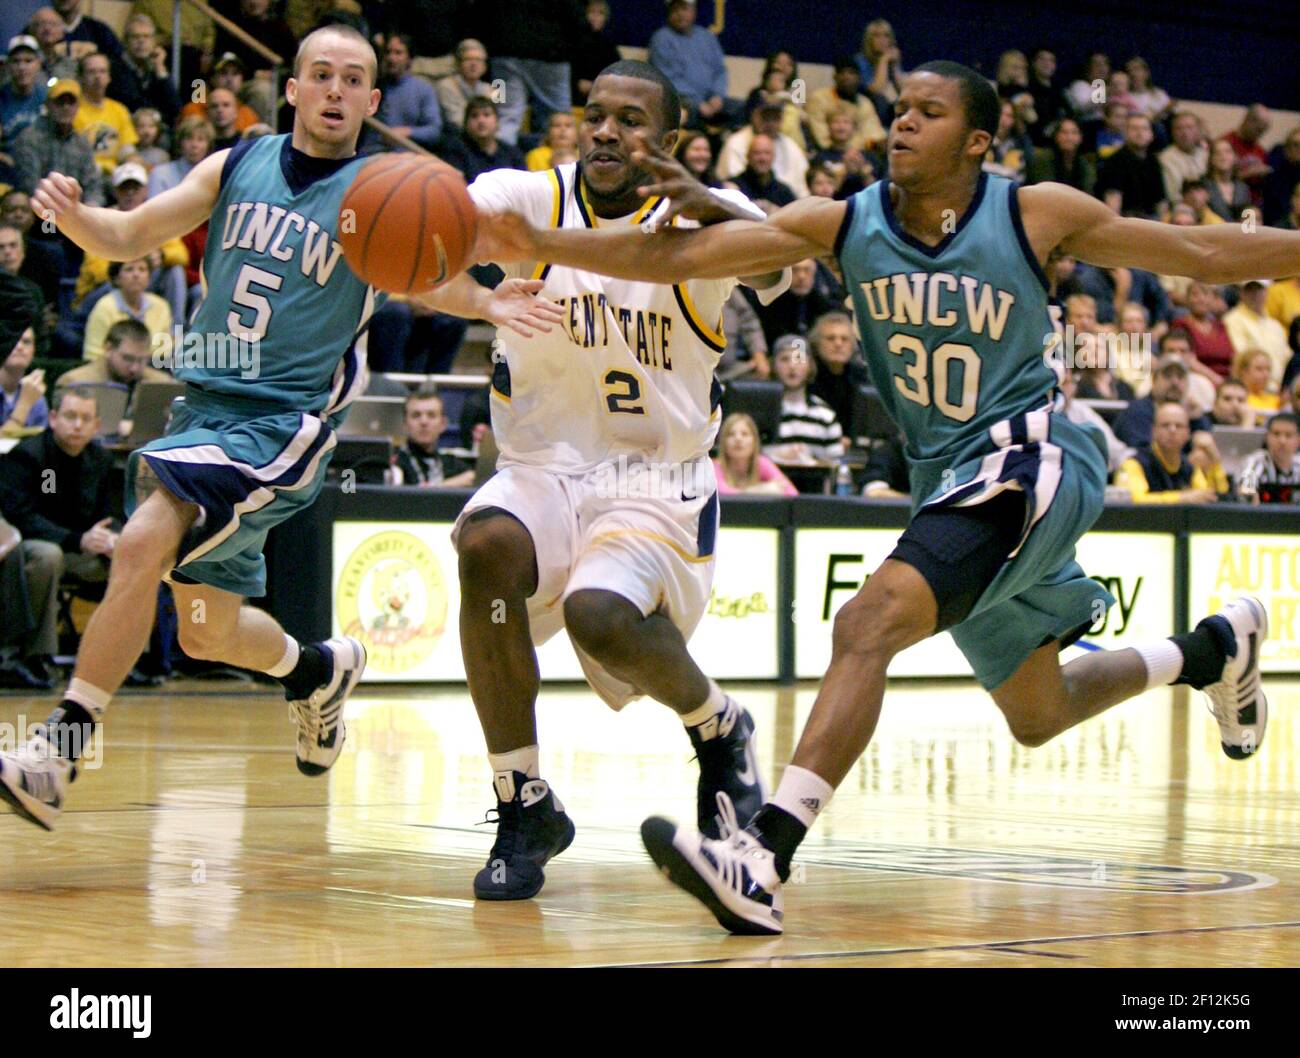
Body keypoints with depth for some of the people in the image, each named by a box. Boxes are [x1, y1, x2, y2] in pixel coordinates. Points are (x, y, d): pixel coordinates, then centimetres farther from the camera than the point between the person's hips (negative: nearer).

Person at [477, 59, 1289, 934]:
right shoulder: (845, 226, -1)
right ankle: (1216, 648, 49)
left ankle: (763, 860, -38)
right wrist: (542, 245, -21)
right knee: (1038, 717, 21)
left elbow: (1205, 253, -1)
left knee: (870, 623, -29)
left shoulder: (1034, 216, -9)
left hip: (1029, 461, -6)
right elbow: (676, 254, -9)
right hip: (947, 481, 6)